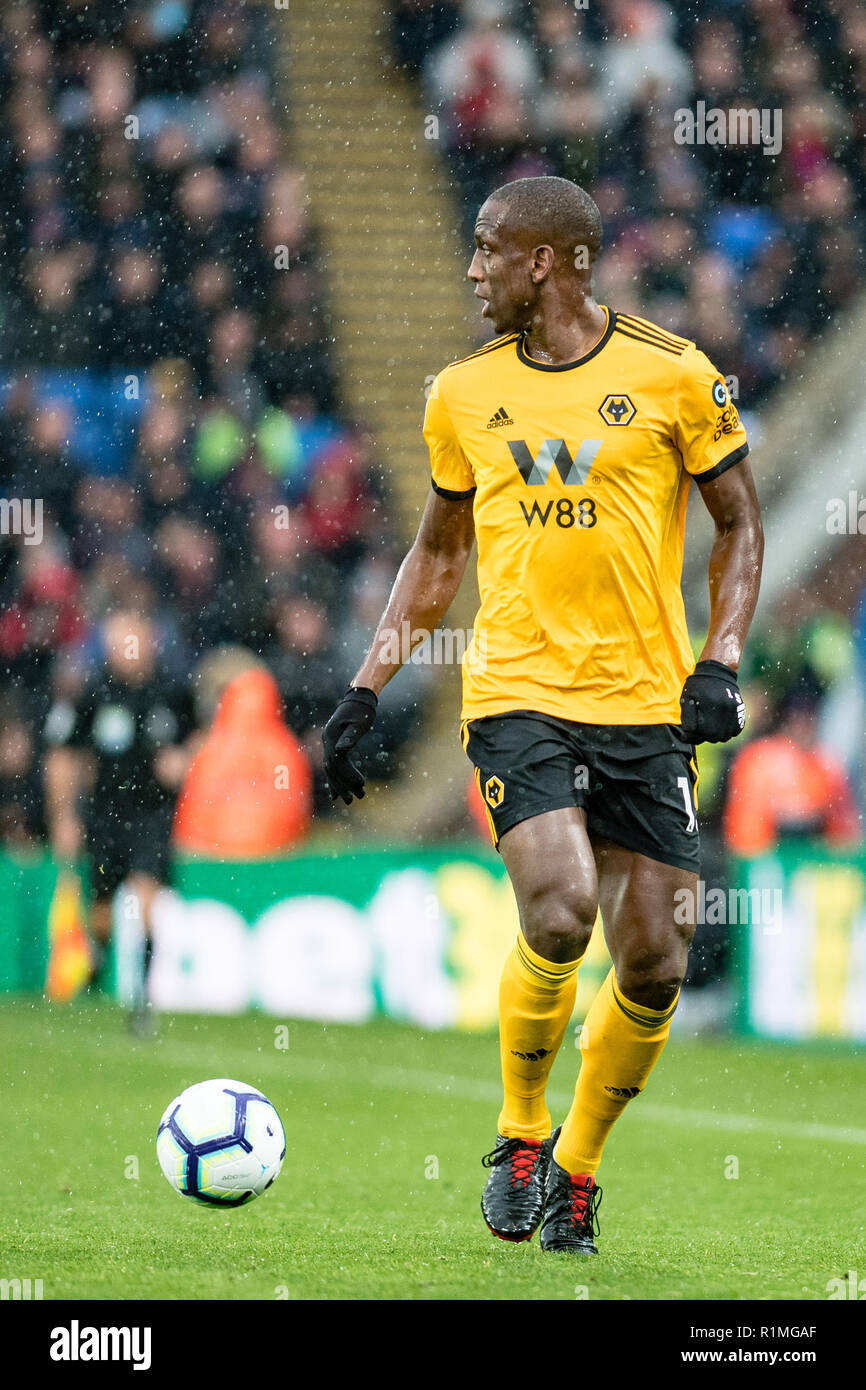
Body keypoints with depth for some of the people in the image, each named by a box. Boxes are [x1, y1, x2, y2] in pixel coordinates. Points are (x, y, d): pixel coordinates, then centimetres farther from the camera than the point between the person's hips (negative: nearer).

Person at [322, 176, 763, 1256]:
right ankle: (519, 1134, 2)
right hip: (517, 695, 0)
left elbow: (738, 526, 8)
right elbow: (437, 553, 19)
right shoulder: (463, 394, 8)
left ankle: (575, 1170, 21)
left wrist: (720, 662, -5)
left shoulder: (671, 375, -1)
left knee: (652, 965, -2)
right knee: (558, 913, -22)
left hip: (647, 704, 0)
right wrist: (365, 689, 12)